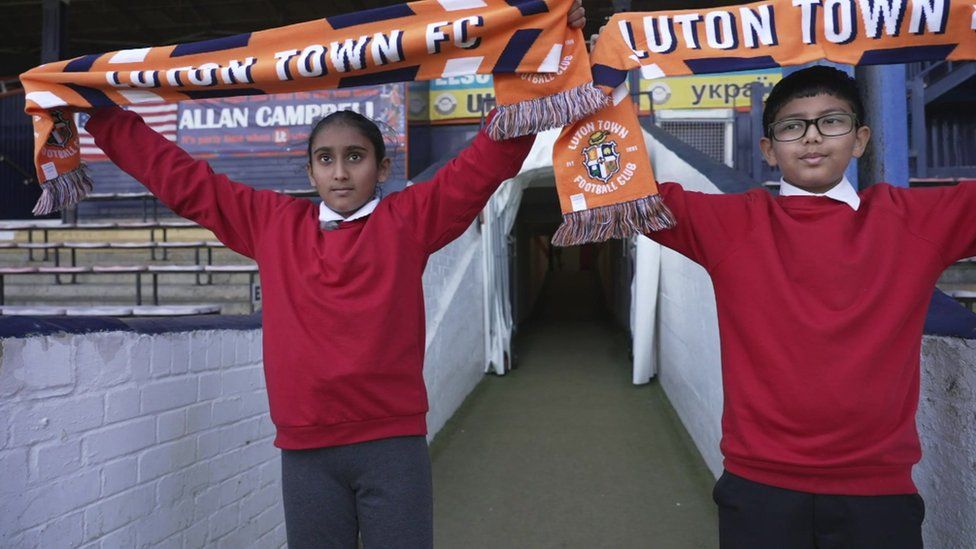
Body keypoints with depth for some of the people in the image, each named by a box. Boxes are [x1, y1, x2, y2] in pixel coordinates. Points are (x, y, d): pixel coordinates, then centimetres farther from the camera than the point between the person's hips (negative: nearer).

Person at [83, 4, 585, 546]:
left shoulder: (408, 220, 1)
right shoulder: (272, 223, 8)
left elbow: (489, 160, -4)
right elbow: (183, 179, 15)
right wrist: (104, 114, 18)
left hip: (393, 442, -2)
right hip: (304, 449, 3)